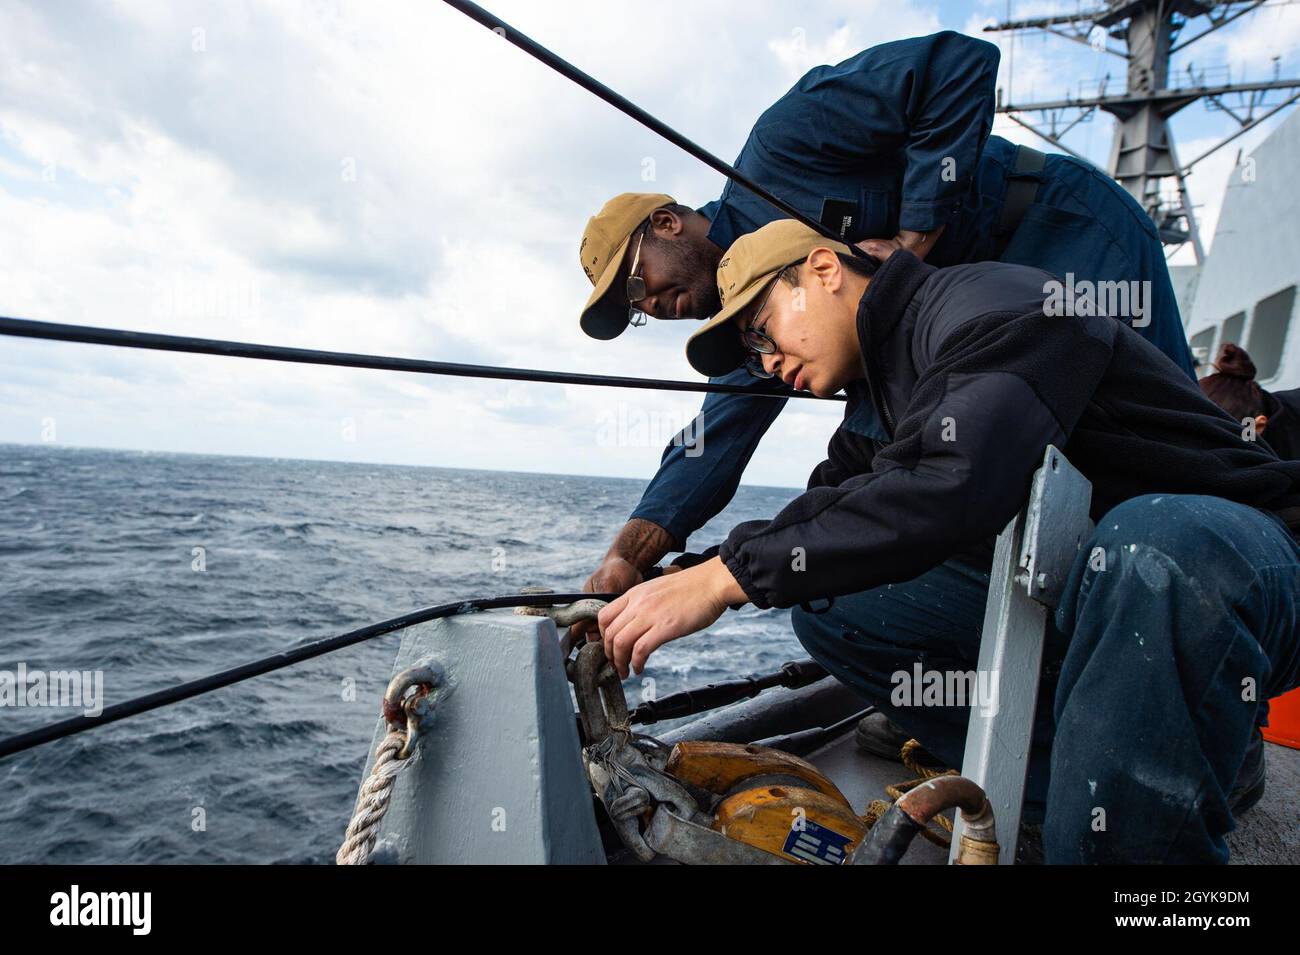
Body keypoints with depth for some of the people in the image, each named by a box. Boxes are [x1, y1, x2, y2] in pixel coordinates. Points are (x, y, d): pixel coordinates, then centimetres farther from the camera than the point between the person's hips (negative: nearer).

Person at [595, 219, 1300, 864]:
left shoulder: (989, 306, -18)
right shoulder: (880, 399, 11)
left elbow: (951, 488, -35)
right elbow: (819, 514, 9)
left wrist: (728, 574, -32)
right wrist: (664, 587, -3)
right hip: (1071, 602, 8)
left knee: (1153, 539, -42)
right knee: (826, 602, -4)